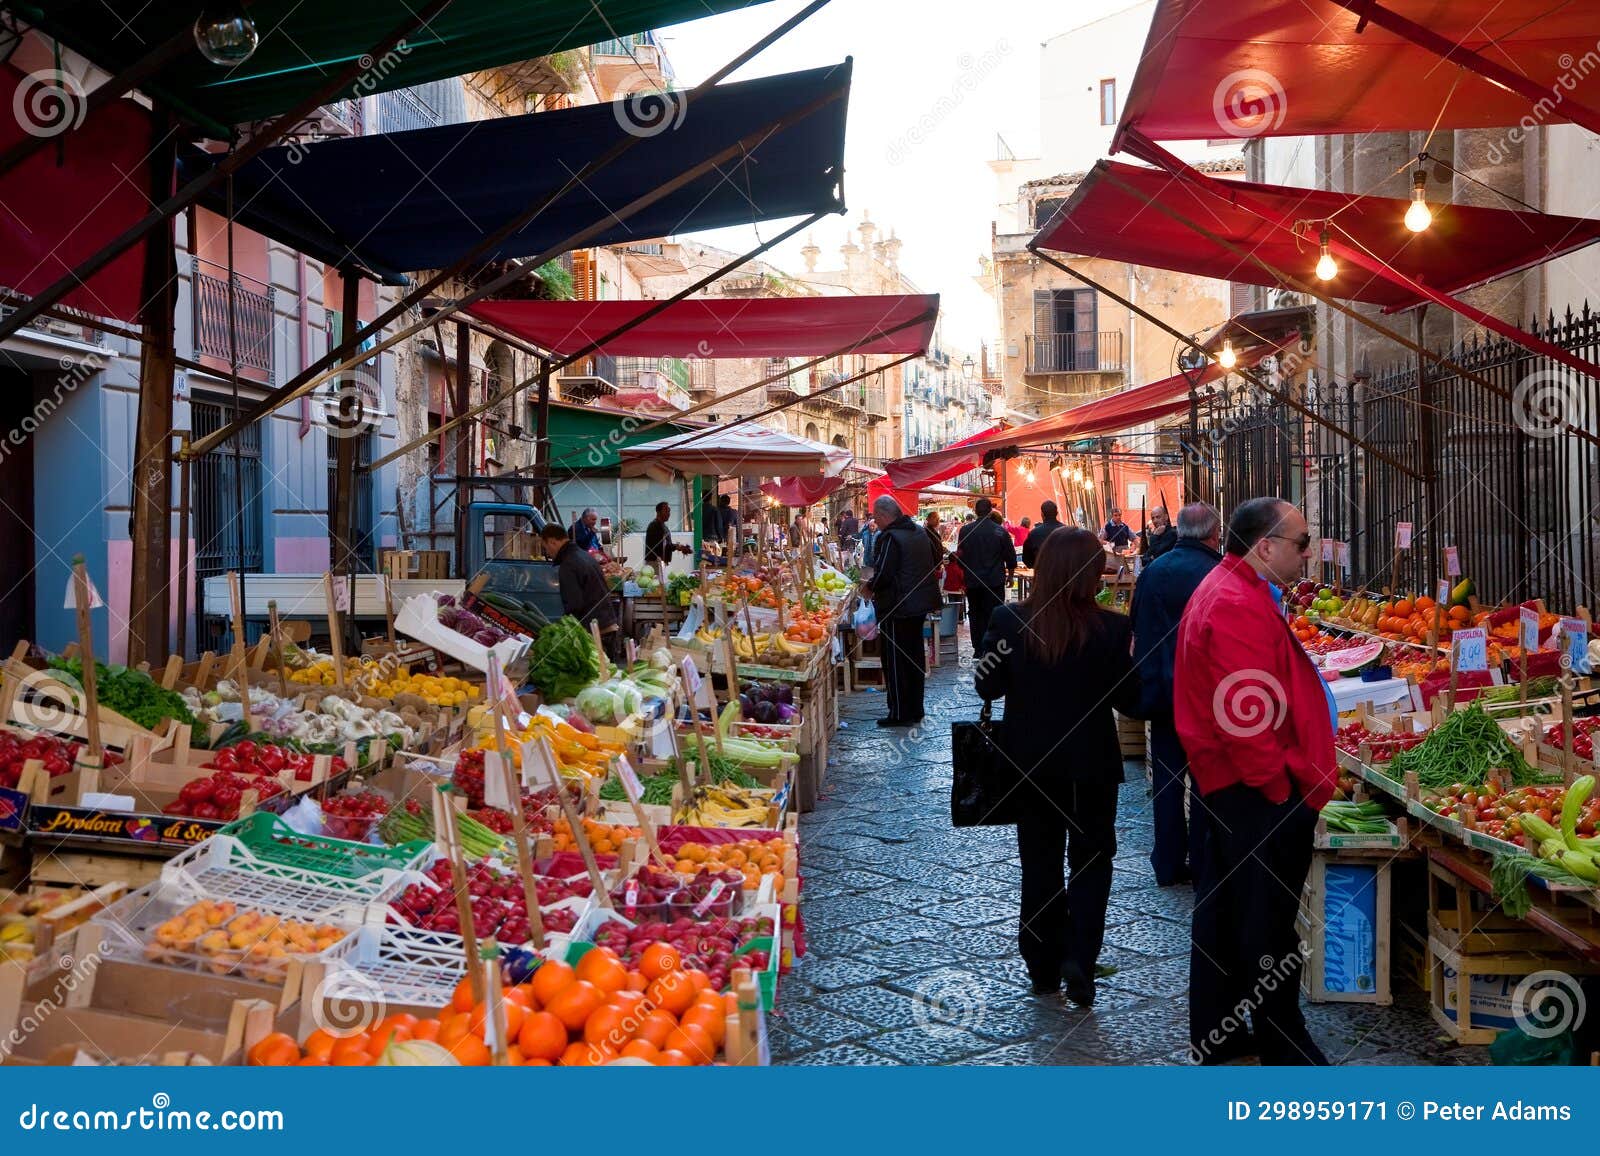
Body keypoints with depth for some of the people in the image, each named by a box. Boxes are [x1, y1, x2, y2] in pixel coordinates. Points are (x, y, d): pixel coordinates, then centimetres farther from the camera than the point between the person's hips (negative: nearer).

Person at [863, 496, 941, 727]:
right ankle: (915, 710, 24)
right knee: (915, 657, 16)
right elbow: (934, 562, 17)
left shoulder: (890, 538, -19)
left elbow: (883, 574, -22)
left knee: (895, 661, 0)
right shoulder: (920, 532, 9)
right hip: (920, 603, 9)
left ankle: (899, 714, 4)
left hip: (897, 608, -9)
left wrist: (870, 588, -4)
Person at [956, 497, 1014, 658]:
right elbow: (1010, 556, -1)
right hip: (995, 581, -2)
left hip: (972, 581, 2)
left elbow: (960, 555, 5)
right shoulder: (999, 531, -8)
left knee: (975, 614, 11)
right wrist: (1010, 574, 14)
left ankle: (978, 649, 12)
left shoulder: (965, 530, -3)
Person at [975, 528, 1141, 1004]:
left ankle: (1043, 966, 25)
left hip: (1029, 763, 2)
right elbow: (1130, 701, -9)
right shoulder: (1110, 629, -17)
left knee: (1039, 863, 16)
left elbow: (987, 687, -3)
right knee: (1091, 859, 16)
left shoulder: (1009, 622, -12)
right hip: (1091, 764, -2)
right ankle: (1079, 958, 1)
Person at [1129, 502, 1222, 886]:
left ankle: (1169, 865, 18)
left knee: (1166, 777, 12)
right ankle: (1202, 865, 12)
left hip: (1161, 691, 4)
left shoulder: (1153, 571, 1)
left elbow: (1136, 630, 8)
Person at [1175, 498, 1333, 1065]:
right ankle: (1283, 1047, 13)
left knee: (1223, 909, 17)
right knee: (1268, 921, 0)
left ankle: (1215, 1035, 29)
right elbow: (1247, 716, -26)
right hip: (1259, 793, -11)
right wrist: (1281, 785, -19)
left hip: (1228, 784, 11)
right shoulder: (1238, 607, -21)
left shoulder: (1226, 590, 14)